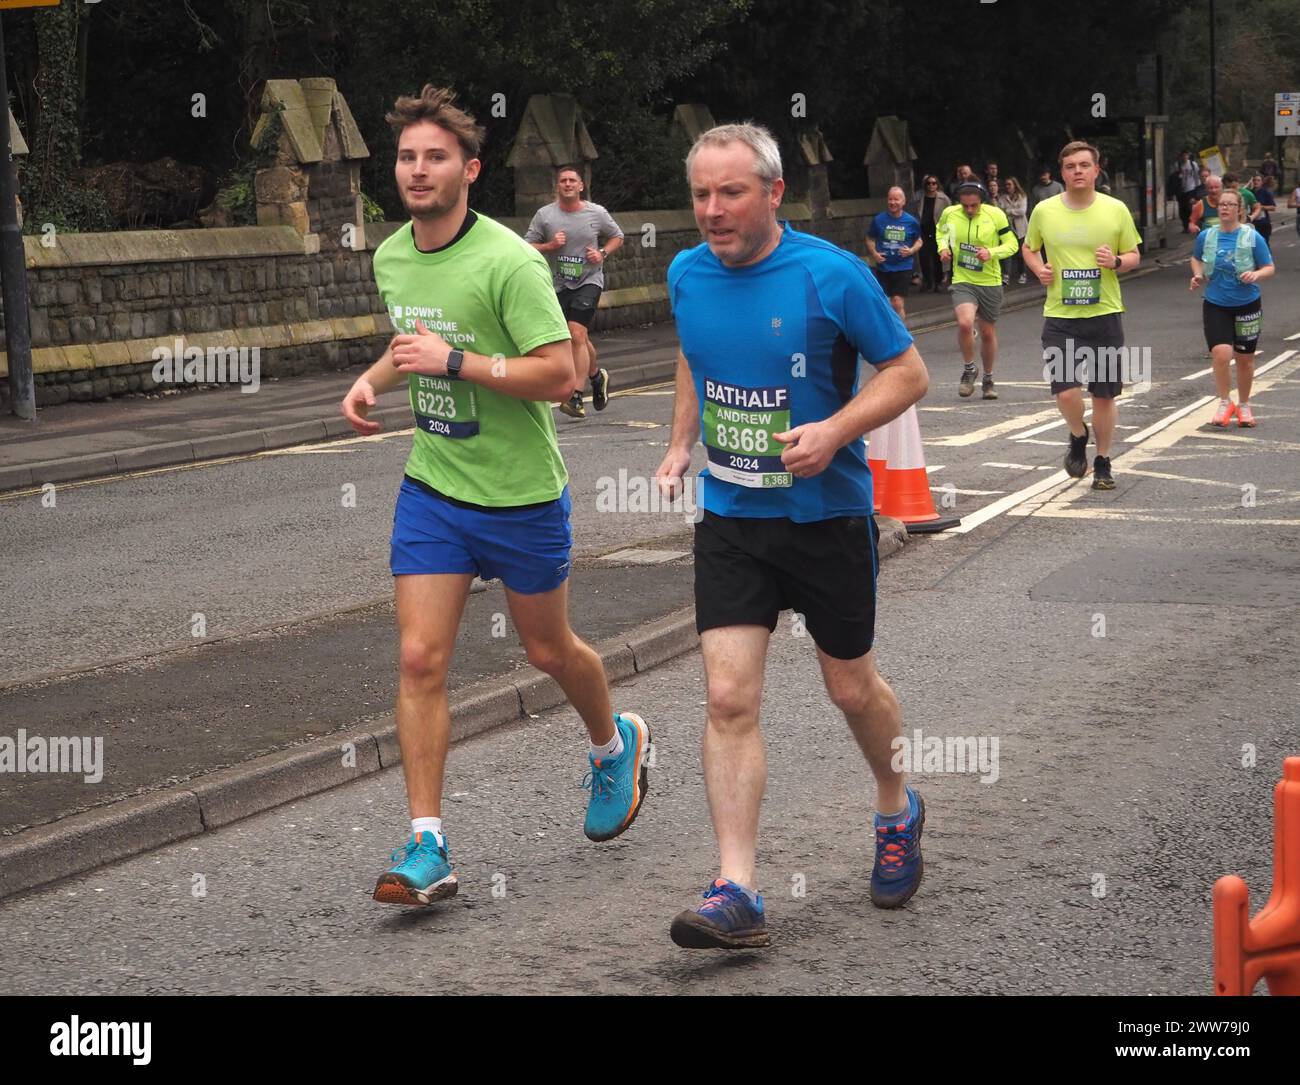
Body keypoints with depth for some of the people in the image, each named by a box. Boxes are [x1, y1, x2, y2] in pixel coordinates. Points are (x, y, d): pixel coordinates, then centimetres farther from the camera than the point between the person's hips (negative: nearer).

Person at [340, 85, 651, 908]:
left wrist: (454, 360, -27)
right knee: (421, 659, -6)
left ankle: (615, 744, 46)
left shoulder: (508, 261, -19)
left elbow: (559, 372, -22)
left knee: (548, 648, 14)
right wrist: (374, 378, 2)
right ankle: (427, 846, -4)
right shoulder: (391, 258, 3)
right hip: (431, 489, 5)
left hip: (522, 493, -5)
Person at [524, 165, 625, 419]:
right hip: (559, 284, 3)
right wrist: (549, 246, -15)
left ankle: (576, 398, -20)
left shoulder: (597, 213, -1)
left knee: (577, 333, -19)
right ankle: (597, 376, 45)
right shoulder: (544, 215, 0)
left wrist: (603, 253, -5)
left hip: (589, 281, -3)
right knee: (579, 338, 15)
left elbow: (617, 237, 14)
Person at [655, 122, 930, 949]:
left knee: (851, 686, 13)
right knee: (729, 698, -8)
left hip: (827, 514, -3)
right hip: (729, 517, 3)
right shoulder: (687, 275, 1)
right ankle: (737, 893, -8)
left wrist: (835, 430, -22)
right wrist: (681, 445, 12)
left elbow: (908, 373, -8)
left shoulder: (832, 275, -14)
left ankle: (898, 810, 43)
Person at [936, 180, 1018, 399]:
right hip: (962, 281, -1)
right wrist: (943, 247, -2)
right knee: (965, 323, -26)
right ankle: (968, 370, -1)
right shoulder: (950, 214, -5)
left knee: (988, 333, 11)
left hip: (990, 282, 1)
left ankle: (988, 380, 32)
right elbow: (941, 231, 18)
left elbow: (1012, 244, -1)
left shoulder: (996, 215, -10)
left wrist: (991, 253, -20)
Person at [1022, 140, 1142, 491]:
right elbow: (1028, 248, 18)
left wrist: (1116, 262, -13)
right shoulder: (1044, 211, 1)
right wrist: (1038, 268, -2)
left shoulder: (1116, 210, 0)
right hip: (1060, 317, 0)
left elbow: (1134, 256, 9)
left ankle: (1103, 463, 24)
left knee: (1104, 395, 7)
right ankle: (1078, 437, 20)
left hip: (1104, 314, 0)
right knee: (1066, 392, -13)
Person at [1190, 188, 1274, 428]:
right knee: (1220, 353, -18)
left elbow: (1269, 268, -2)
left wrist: (1256, 274, -23)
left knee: (1245, 358, 10)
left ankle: (1244, 405, 31)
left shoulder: (1253, 237, -8)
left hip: (1247, 304, 0)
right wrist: (1198, 275, -1)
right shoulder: (1206, 236, -1)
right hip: (1215, 305, 0)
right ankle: (1225, 402, 2)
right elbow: (1196, 258, 19)